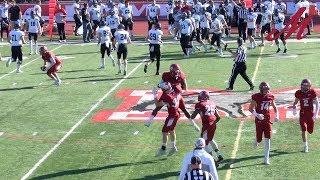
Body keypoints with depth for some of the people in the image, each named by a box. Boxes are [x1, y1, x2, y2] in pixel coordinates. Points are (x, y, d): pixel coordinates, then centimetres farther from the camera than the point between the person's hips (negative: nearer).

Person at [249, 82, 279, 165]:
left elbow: (274, 107, 16)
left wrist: (277, 116, 2)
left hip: (267, 120, 3)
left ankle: (266, 159, 5)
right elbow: (250, 108, -7)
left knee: (267, 140, -1)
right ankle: (256, 141, 41)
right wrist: (257, 115, -22)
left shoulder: (271, 96, 1)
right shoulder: (256, 97, -11)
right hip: (259, 120, -3)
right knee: (259, 139, 1)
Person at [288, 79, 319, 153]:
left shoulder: (312, 92, -9)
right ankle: (305, 146, 4)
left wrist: (316, 113, -12)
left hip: (311, 113, 0)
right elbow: (296, 102, 8)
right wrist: (294, 108, -12)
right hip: (303, 113, 0)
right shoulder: (299, 93, -6)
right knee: (304, 130, -10)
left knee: (310, 131, 8)